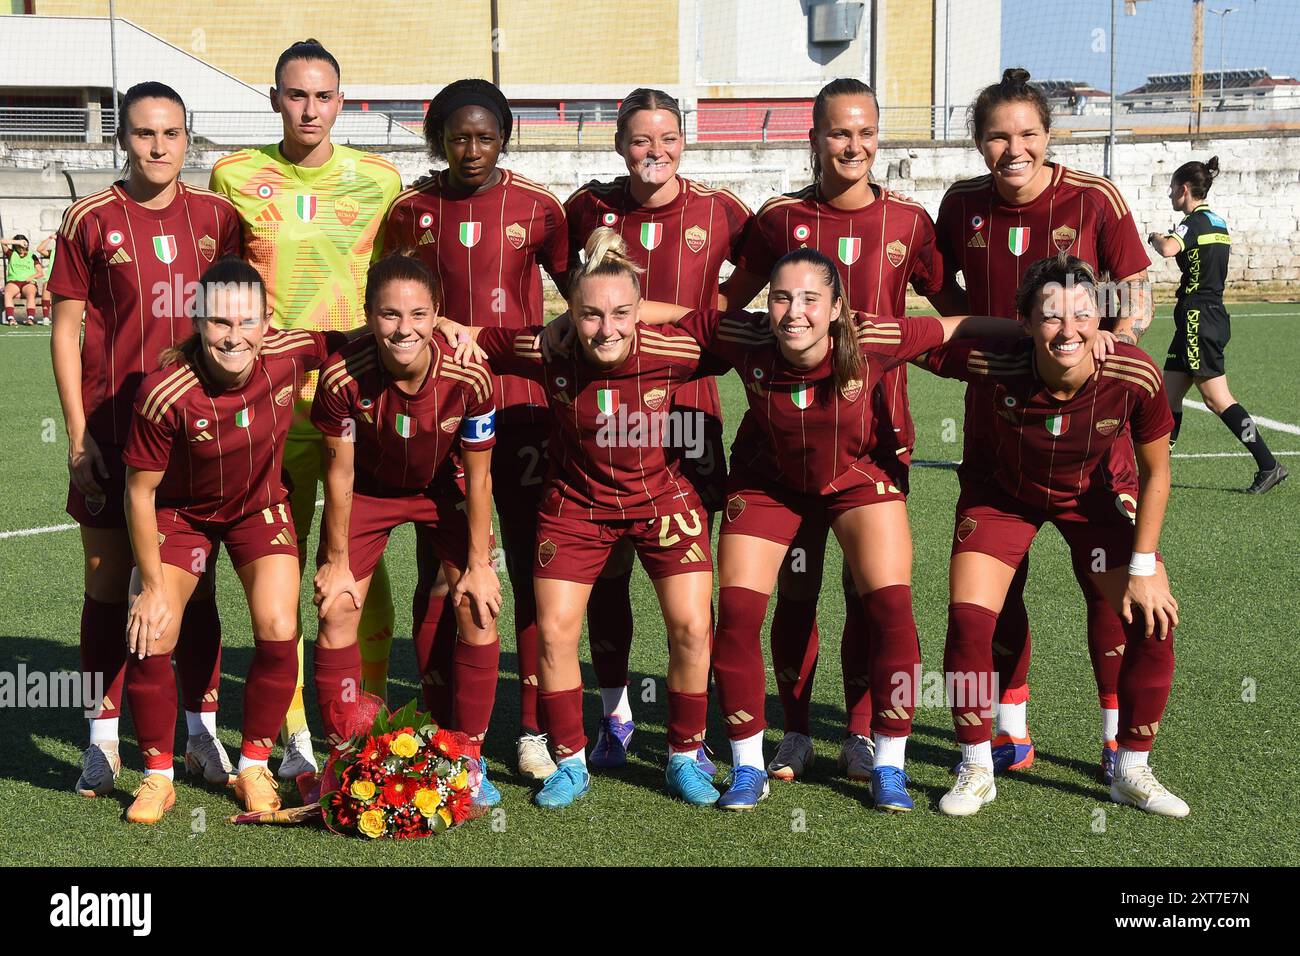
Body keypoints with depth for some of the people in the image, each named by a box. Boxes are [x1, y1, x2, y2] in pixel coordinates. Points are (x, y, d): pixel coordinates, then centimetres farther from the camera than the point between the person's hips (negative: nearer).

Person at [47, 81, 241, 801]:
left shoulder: (216, 216, 6)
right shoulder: (90, 221, -1)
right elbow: (66, 331, 0)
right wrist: (77, 435, -6)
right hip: (113, 430, -2)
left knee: (197, 580, 7)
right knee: (108, 580, 3)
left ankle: (202, 735, 16)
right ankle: (103, 741, 12)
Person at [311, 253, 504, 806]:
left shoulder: (468, 378, -30)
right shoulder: (343, 376, -31)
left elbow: (478, 475, -16)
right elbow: (340, 471, -17)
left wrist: (478, 564, -11)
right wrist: (337, 561, -9)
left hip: (441, 490, 0)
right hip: (367, 490, 0)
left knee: (479, 612, -9)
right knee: (336, 613, -7)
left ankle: (469, 758, 7)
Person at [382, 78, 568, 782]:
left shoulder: (536, 209, 3)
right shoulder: (411, 212, 5)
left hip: (520, 403, -1)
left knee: (532, 566, 0)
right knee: (439, 571, 5)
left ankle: (533, 732, 8)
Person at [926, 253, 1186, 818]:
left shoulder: (1135, 378, -30)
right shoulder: (991, 366, -34)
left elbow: (1155, 473, -14)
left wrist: (1142, 567, -13)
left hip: (1090, 501, 1)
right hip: (1005, 495, -1)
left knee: (1153, 621, -11)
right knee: (968, 621, -15)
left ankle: (1132, 773, 11)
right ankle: (976, 770, 8)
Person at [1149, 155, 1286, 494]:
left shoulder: (1195, 222, -14)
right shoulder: (1218, 222, 14)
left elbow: (1168, 249, -33)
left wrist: (1155, 238, -12)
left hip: (1199, 319, -10)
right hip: (1212, 315, 10)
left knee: (1217, 398, -8)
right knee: (1169, 395, 10)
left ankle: (1268, 465, -7)